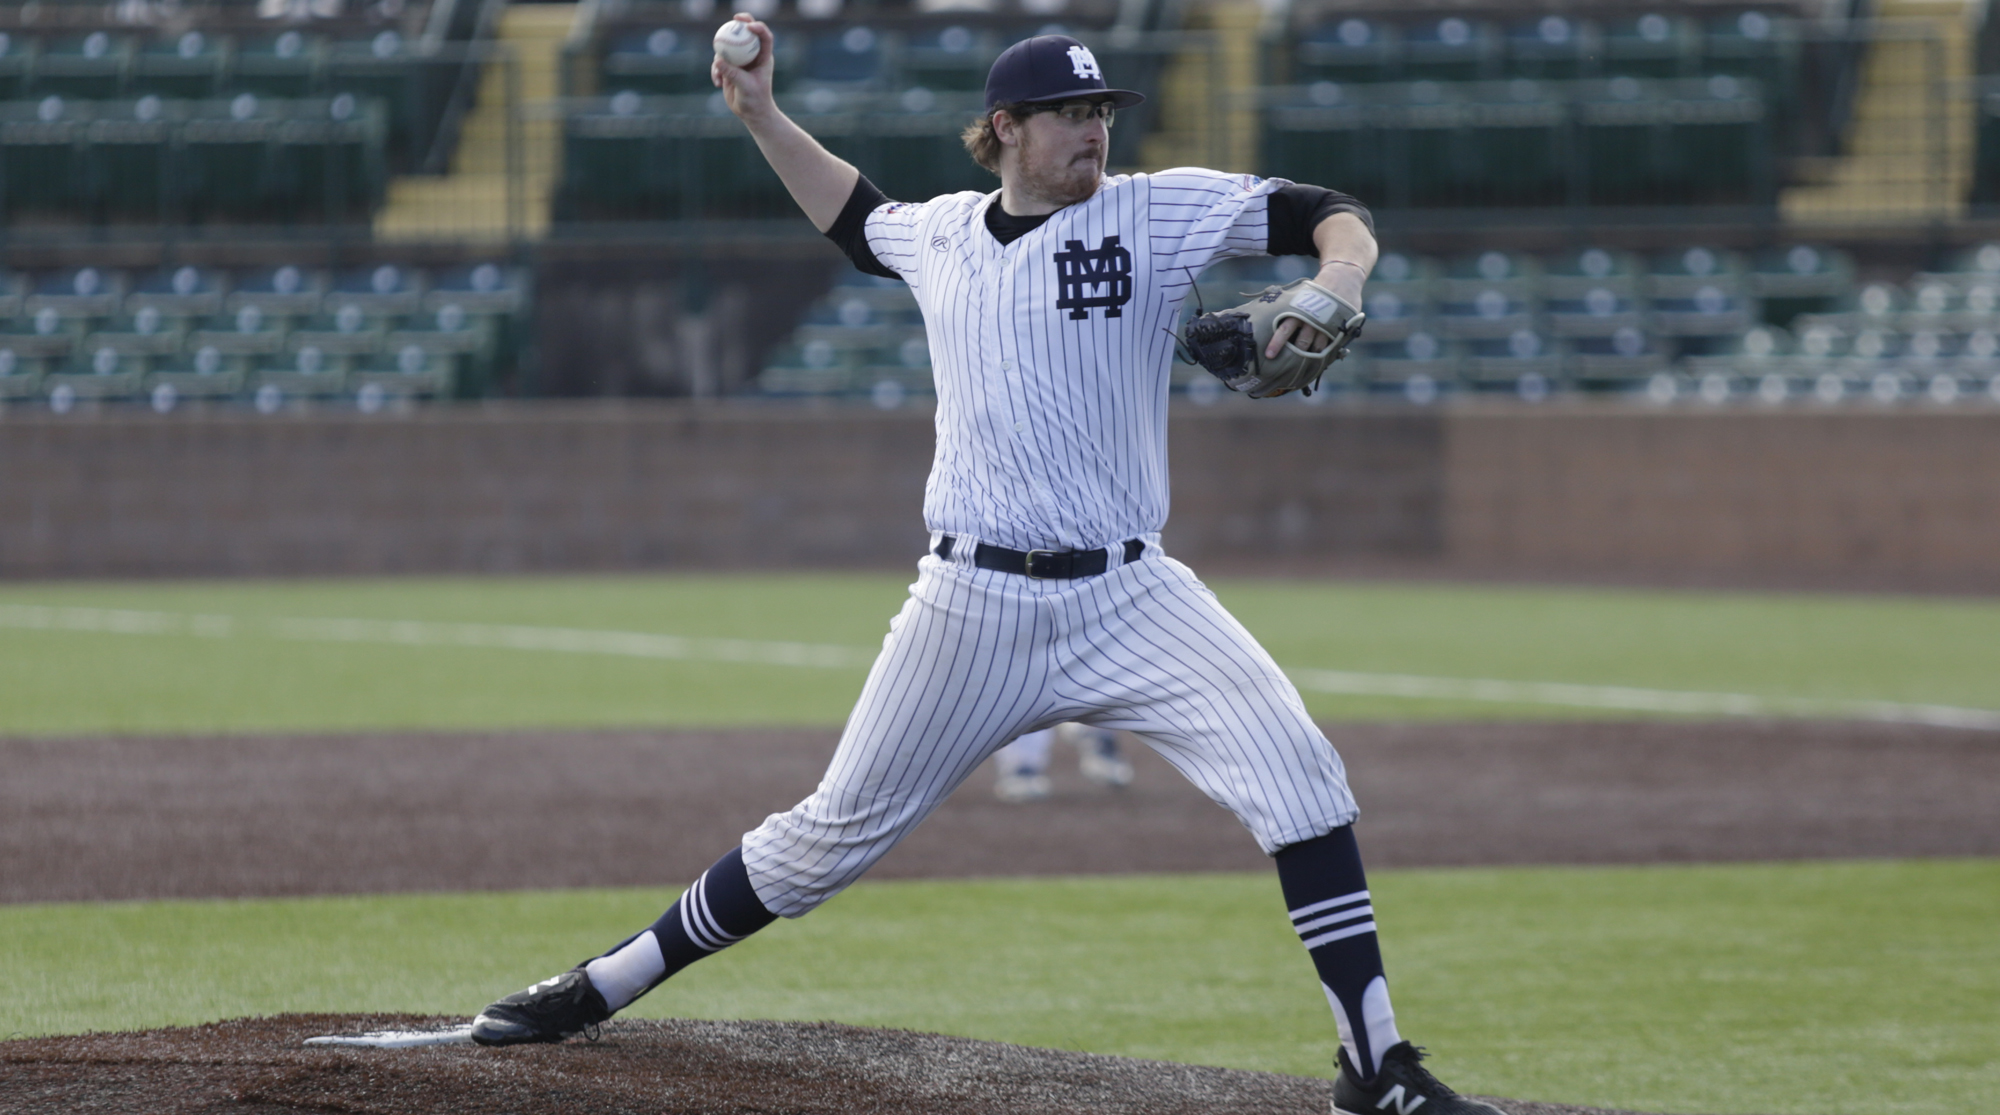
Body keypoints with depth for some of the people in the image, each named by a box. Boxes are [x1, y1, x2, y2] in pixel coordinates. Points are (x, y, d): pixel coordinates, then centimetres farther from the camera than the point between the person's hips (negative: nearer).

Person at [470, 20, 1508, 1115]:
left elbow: (1333, 215, -4)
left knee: (1296, 769, -20)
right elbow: (860, 220, 33)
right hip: (974, 605, 2)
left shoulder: (1153, 211, 0)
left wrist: (1331, 287, -24)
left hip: (1128, 600, -2)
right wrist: (762, 118, 27)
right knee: (834, 832, 7)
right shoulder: (941, 234, 10)